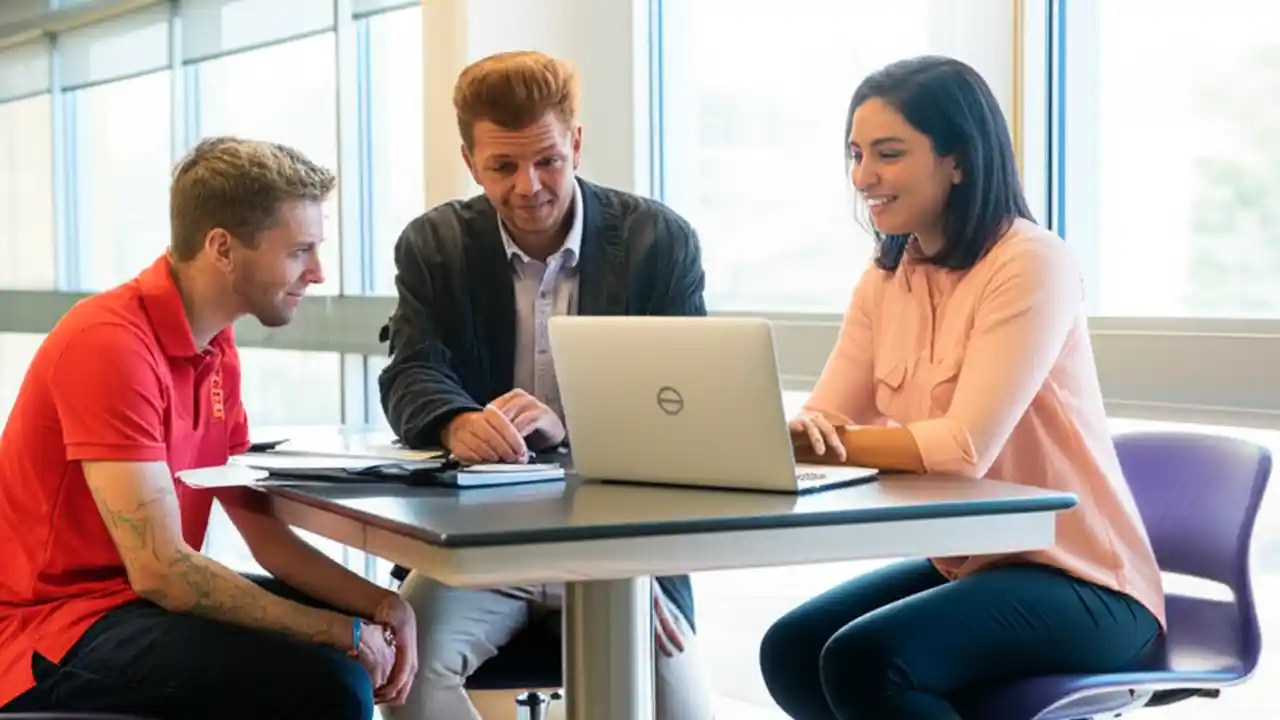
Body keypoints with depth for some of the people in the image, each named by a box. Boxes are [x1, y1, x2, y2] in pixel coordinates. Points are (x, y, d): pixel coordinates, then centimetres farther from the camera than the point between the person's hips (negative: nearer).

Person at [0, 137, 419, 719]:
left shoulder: (215, 350, 7)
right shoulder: (113, 343, -21)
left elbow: (261, 528, 7)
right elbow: (159, 568, -26)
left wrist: (379, 605, -8)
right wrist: (342, 636, -21)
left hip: (147, 598, 9)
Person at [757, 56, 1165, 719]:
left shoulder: (1031, 264, -17)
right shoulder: (884, 281, 7)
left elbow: (967, 447, -25)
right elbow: (824, 422, -1)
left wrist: (815, 443, -27)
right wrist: (790, 433, -25)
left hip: (1079, 583, -7)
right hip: (963, 566, 7)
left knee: (861, 659, -26)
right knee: (792, 651, -12)